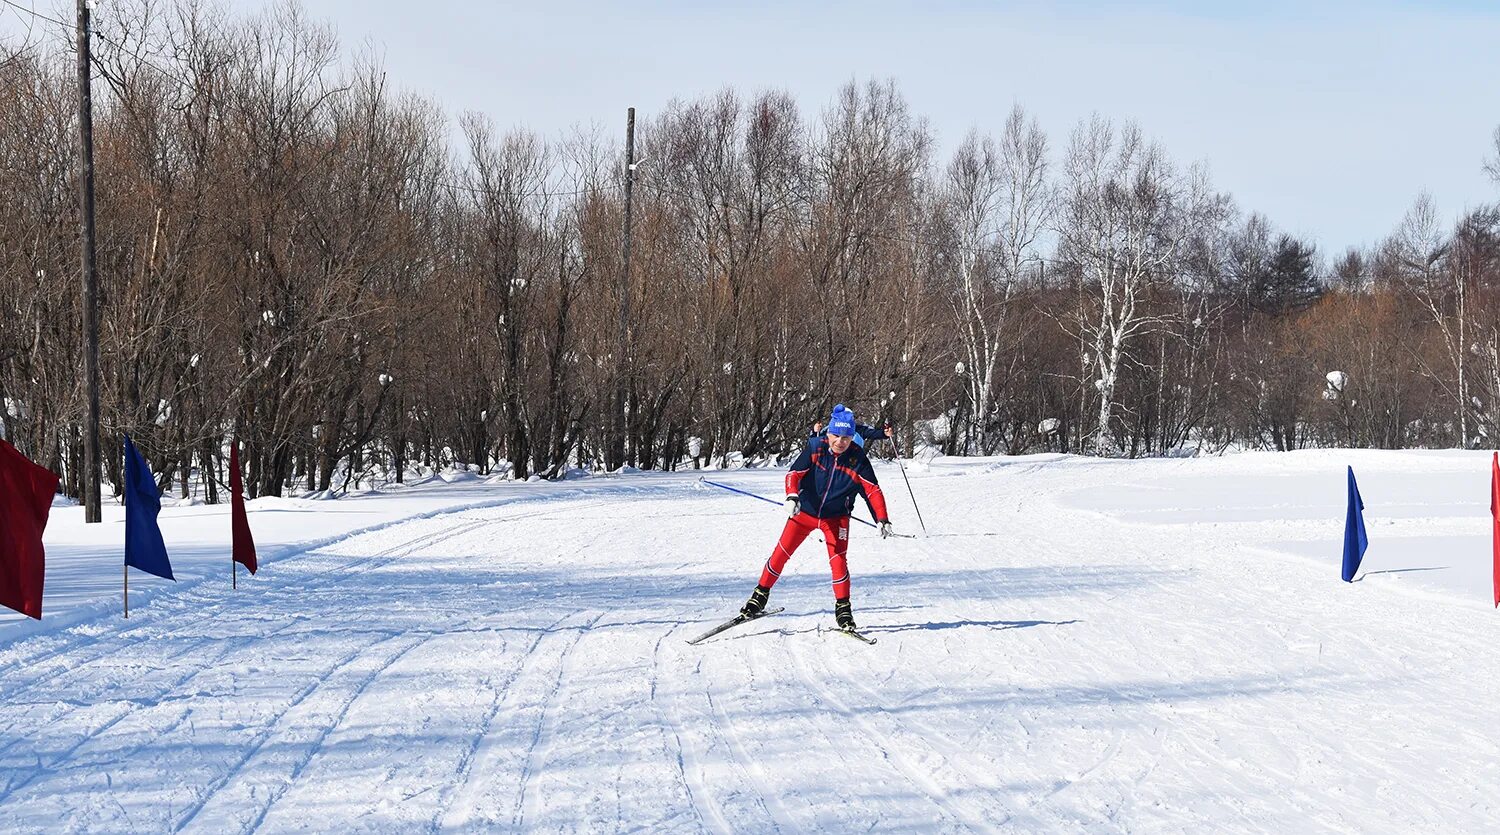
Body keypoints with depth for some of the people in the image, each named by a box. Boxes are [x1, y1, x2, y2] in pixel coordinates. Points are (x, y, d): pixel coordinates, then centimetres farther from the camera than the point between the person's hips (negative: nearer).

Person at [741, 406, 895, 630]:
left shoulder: (857, 459, -14)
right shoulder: (815, 448, -15)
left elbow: (873, 490, -11)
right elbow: (794, 473, -20)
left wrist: (883, 520, -19)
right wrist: (792, 496, -39)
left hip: (836, 517, 0)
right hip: (804, 511, 0)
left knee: (838, 560, -12)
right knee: (782, 552, 2)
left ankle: (843, 607, 1)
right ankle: (761, 594, 18)